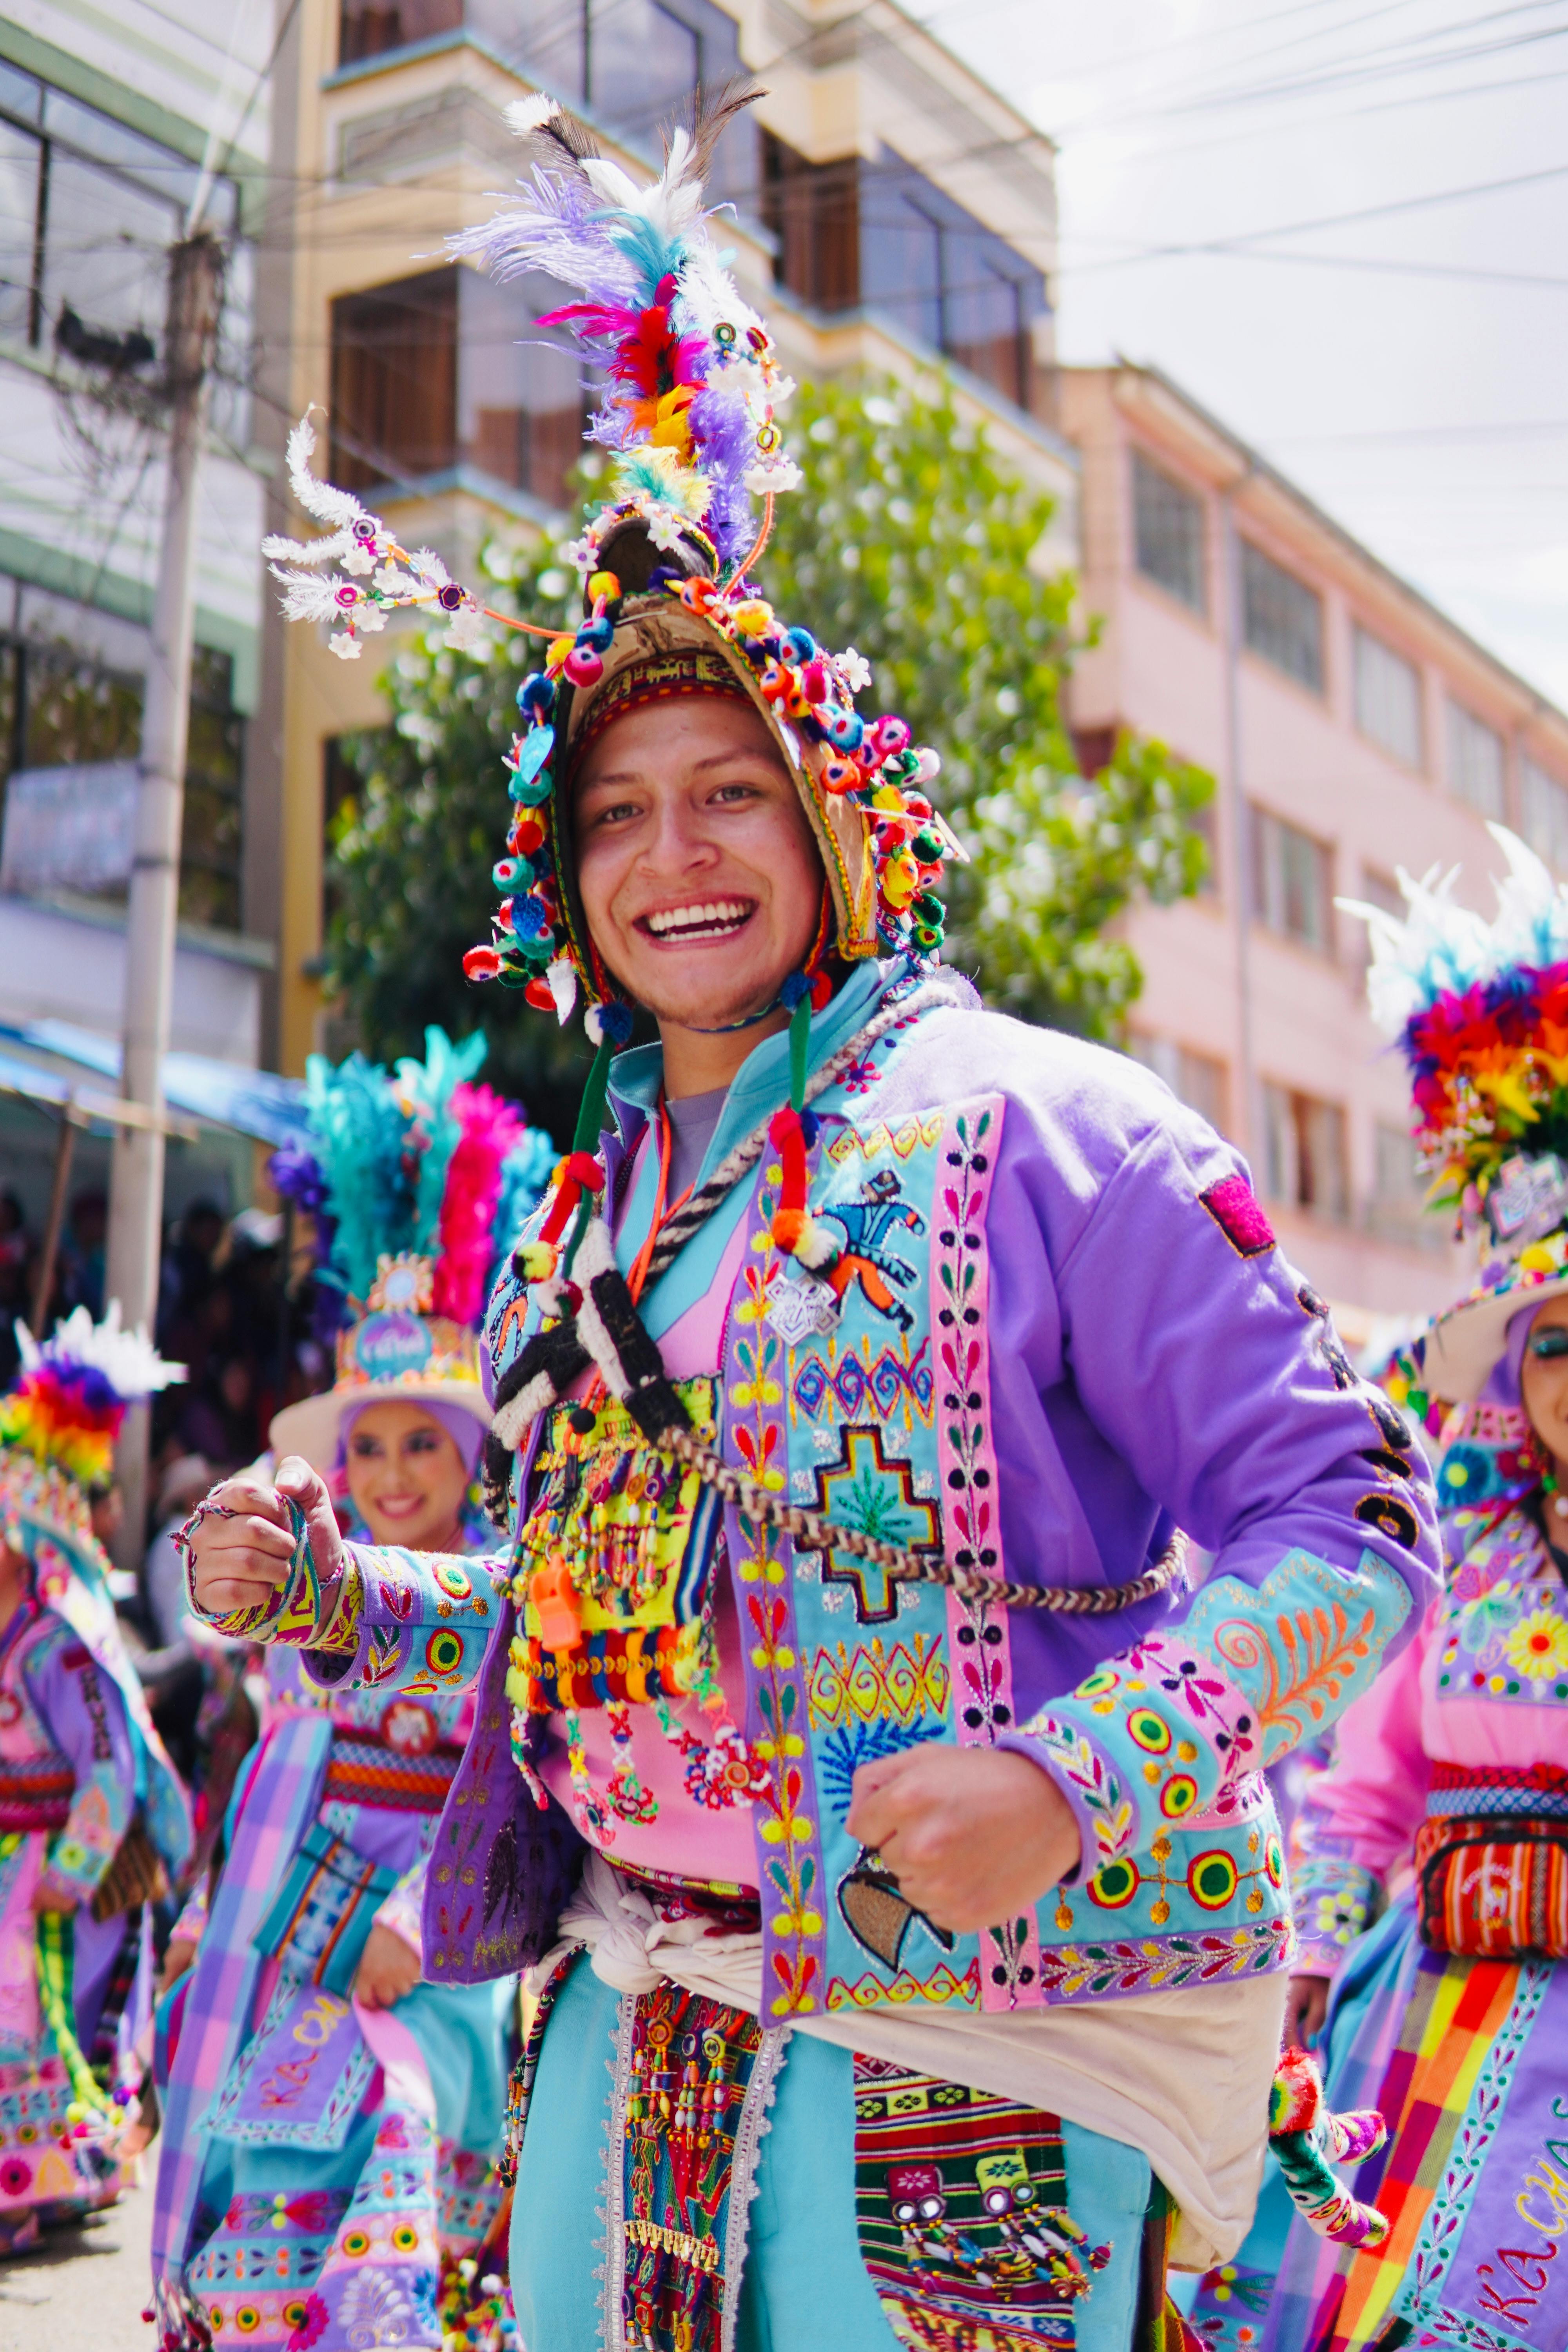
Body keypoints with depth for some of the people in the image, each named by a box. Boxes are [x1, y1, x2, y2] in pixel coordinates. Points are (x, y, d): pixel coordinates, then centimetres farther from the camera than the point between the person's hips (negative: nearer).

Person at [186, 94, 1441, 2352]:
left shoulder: (1035, 1129, -8)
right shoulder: (588, 1211, 12)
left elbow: (1350, 1526, -11)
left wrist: (1075, 1778, -25)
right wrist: (336, 1592, 7)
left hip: (973, 2056, -6)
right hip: (628, 2022, 6)